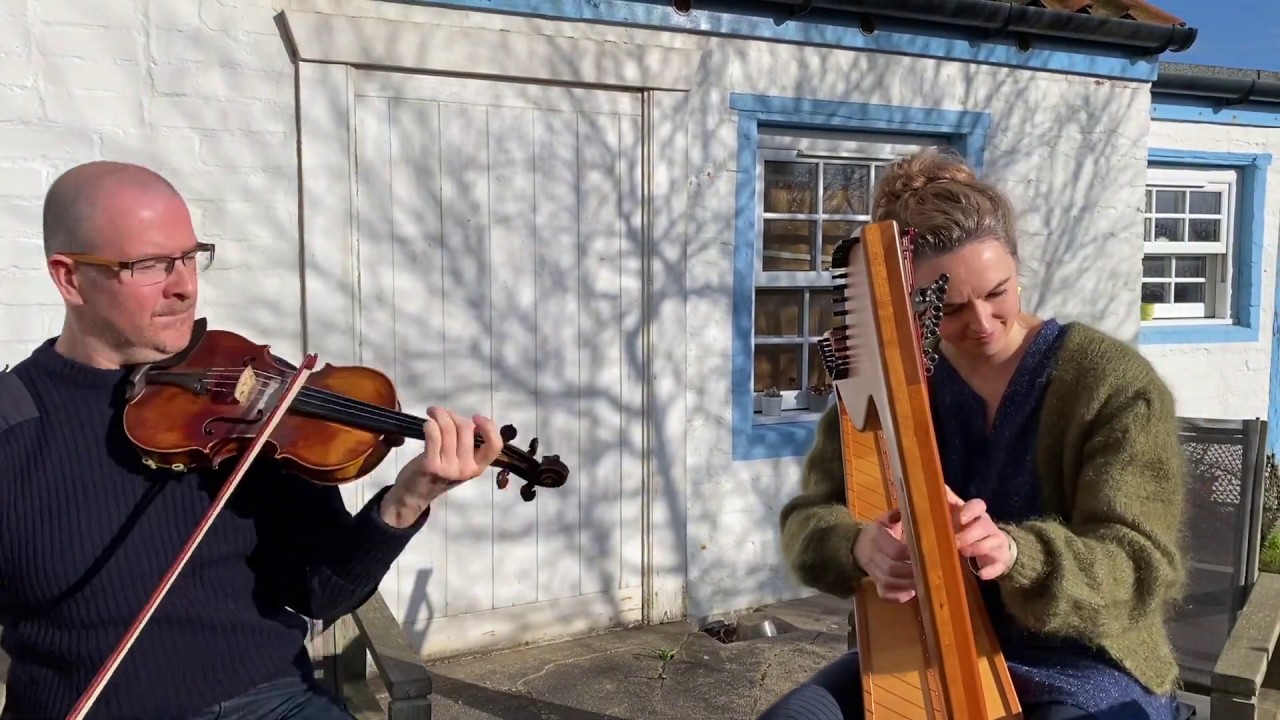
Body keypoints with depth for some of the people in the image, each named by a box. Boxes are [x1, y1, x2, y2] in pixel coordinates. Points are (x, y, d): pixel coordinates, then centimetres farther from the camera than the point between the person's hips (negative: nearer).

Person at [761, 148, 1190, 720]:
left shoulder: (1114, 382, -11)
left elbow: (1145, 565, -18)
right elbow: (808, 518, -6)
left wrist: (1017, 553, -39)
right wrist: (860, 547, -30)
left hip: (1084, 671, -1)